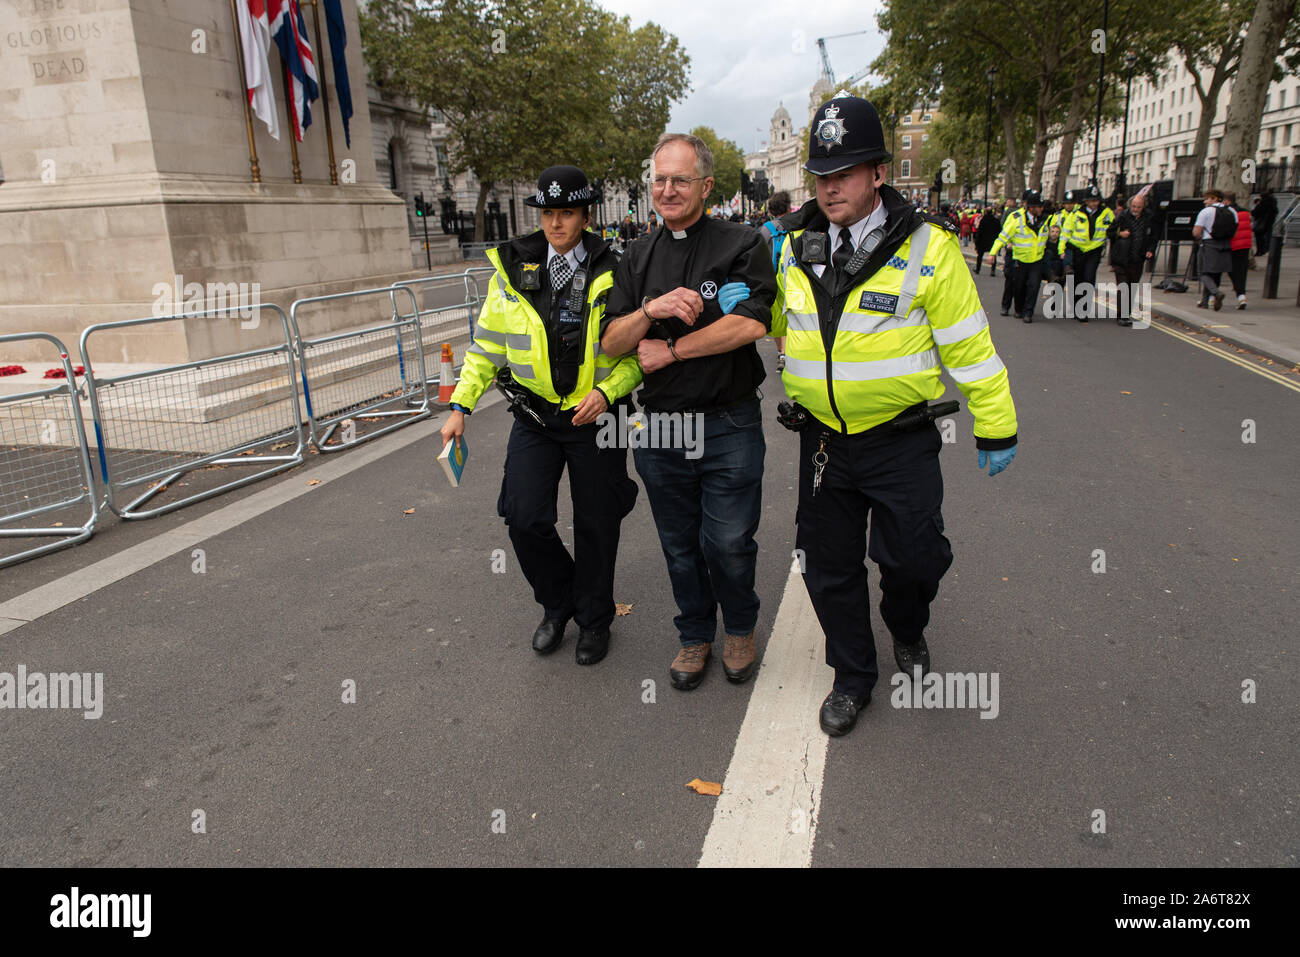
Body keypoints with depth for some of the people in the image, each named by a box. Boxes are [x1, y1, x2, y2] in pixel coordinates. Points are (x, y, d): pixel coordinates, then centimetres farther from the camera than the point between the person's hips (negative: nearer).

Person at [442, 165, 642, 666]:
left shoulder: (612, 275, -5)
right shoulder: (514, 271, 1)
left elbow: (638, 352, -2)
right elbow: (487, 344, 6)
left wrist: (606, 392, -19)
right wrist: (460, 405, 0)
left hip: (595, 417, -1)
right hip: (534, 417, 2)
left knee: (595, 526, 7)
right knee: (525, 518, -7)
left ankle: (593, 619, 30)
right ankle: (558, 603, 22)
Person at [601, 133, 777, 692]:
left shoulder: (743, 246, -4)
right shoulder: (638, 259, 10)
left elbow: (751, 324, -19)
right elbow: (611, 343, 4)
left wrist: (670, 350, -12)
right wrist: (651, 310, -16)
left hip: (729, 427, -4)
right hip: (659, 427, 4)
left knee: (729, 544, 4)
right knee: (680, 544, 15)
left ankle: (739, 628, 32)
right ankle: (695, 635, 35)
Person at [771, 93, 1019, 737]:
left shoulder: (926, 248, -9)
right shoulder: (796, 247, 4)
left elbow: (968, 345, -5)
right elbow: (780, 321, 18)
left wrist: (996, 428, -2)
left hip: (900, 440, -4)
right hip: (823, 439, 4)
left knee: (913, 555, -1)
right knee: (829, 568, 11)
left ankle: (907, 629, 37)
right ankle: (852, 677, 34)